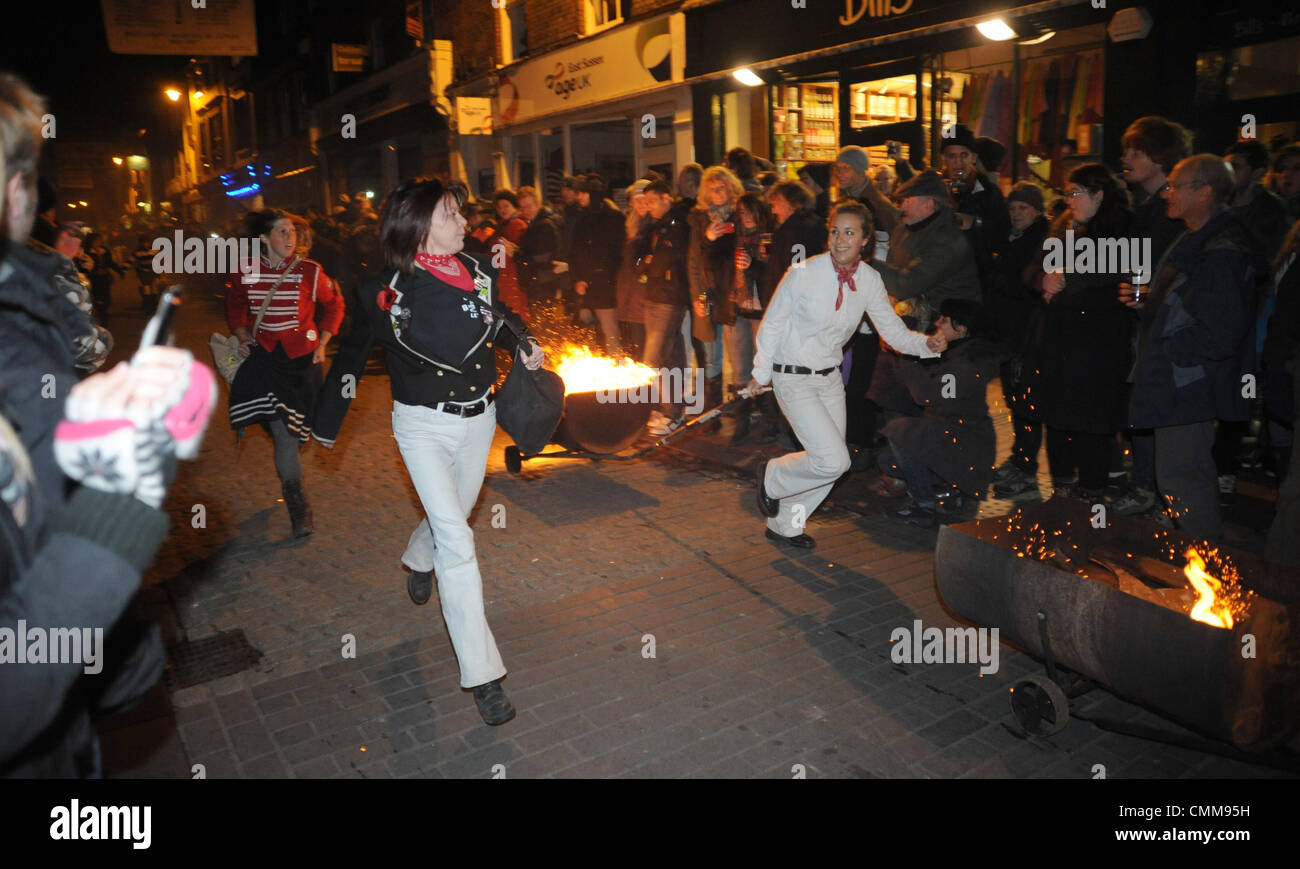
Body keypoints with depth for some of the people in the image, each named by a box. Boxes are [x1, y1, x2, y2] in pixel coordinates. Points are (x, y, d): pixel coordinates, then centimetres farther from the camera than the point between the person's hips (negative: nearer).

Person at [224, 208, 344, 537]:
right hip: (263, 355, 0)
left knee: (290, 429, 6)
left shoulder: (310, 271, -3)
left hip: (301, 356, 0)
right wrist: (242, 336, 8)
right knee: (282, 429, -11)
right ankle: (298, 509, -3)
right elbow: (235, 305, 21)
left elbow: (334, 305, 11)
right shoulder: (245, 272, 1)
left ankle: (290, 486, 36)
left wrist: (322, 343, 4)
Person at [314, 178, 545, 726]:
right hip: (422, 425, -5)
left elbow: (502, 320, 19)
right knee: (457, 540, -13)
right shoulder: (387, 290, -13)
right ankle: (482, 675, -6)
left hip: (477, 418, 5)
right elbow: (353, 353, 0)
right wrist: (327, 424, 8)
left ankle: (417, 559, 61)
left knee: (452, 515, 23)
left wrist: (524, 346, -3)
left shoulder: (479, 272, -1)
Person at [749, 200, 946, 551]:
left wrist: (927, 343, -17)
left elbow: (894, 331, 3)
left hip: (829, 377, 6)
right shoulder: (804, 274, -17)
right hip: (792, 377, -6)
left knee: (829, 463, 9)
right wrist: (761, 375, -3)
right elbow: (772, 324, -7)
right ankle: (772, 477, 12)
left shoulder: (869, 281, -3)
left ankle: (784, 525, 31)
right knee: (833, 460, -17)